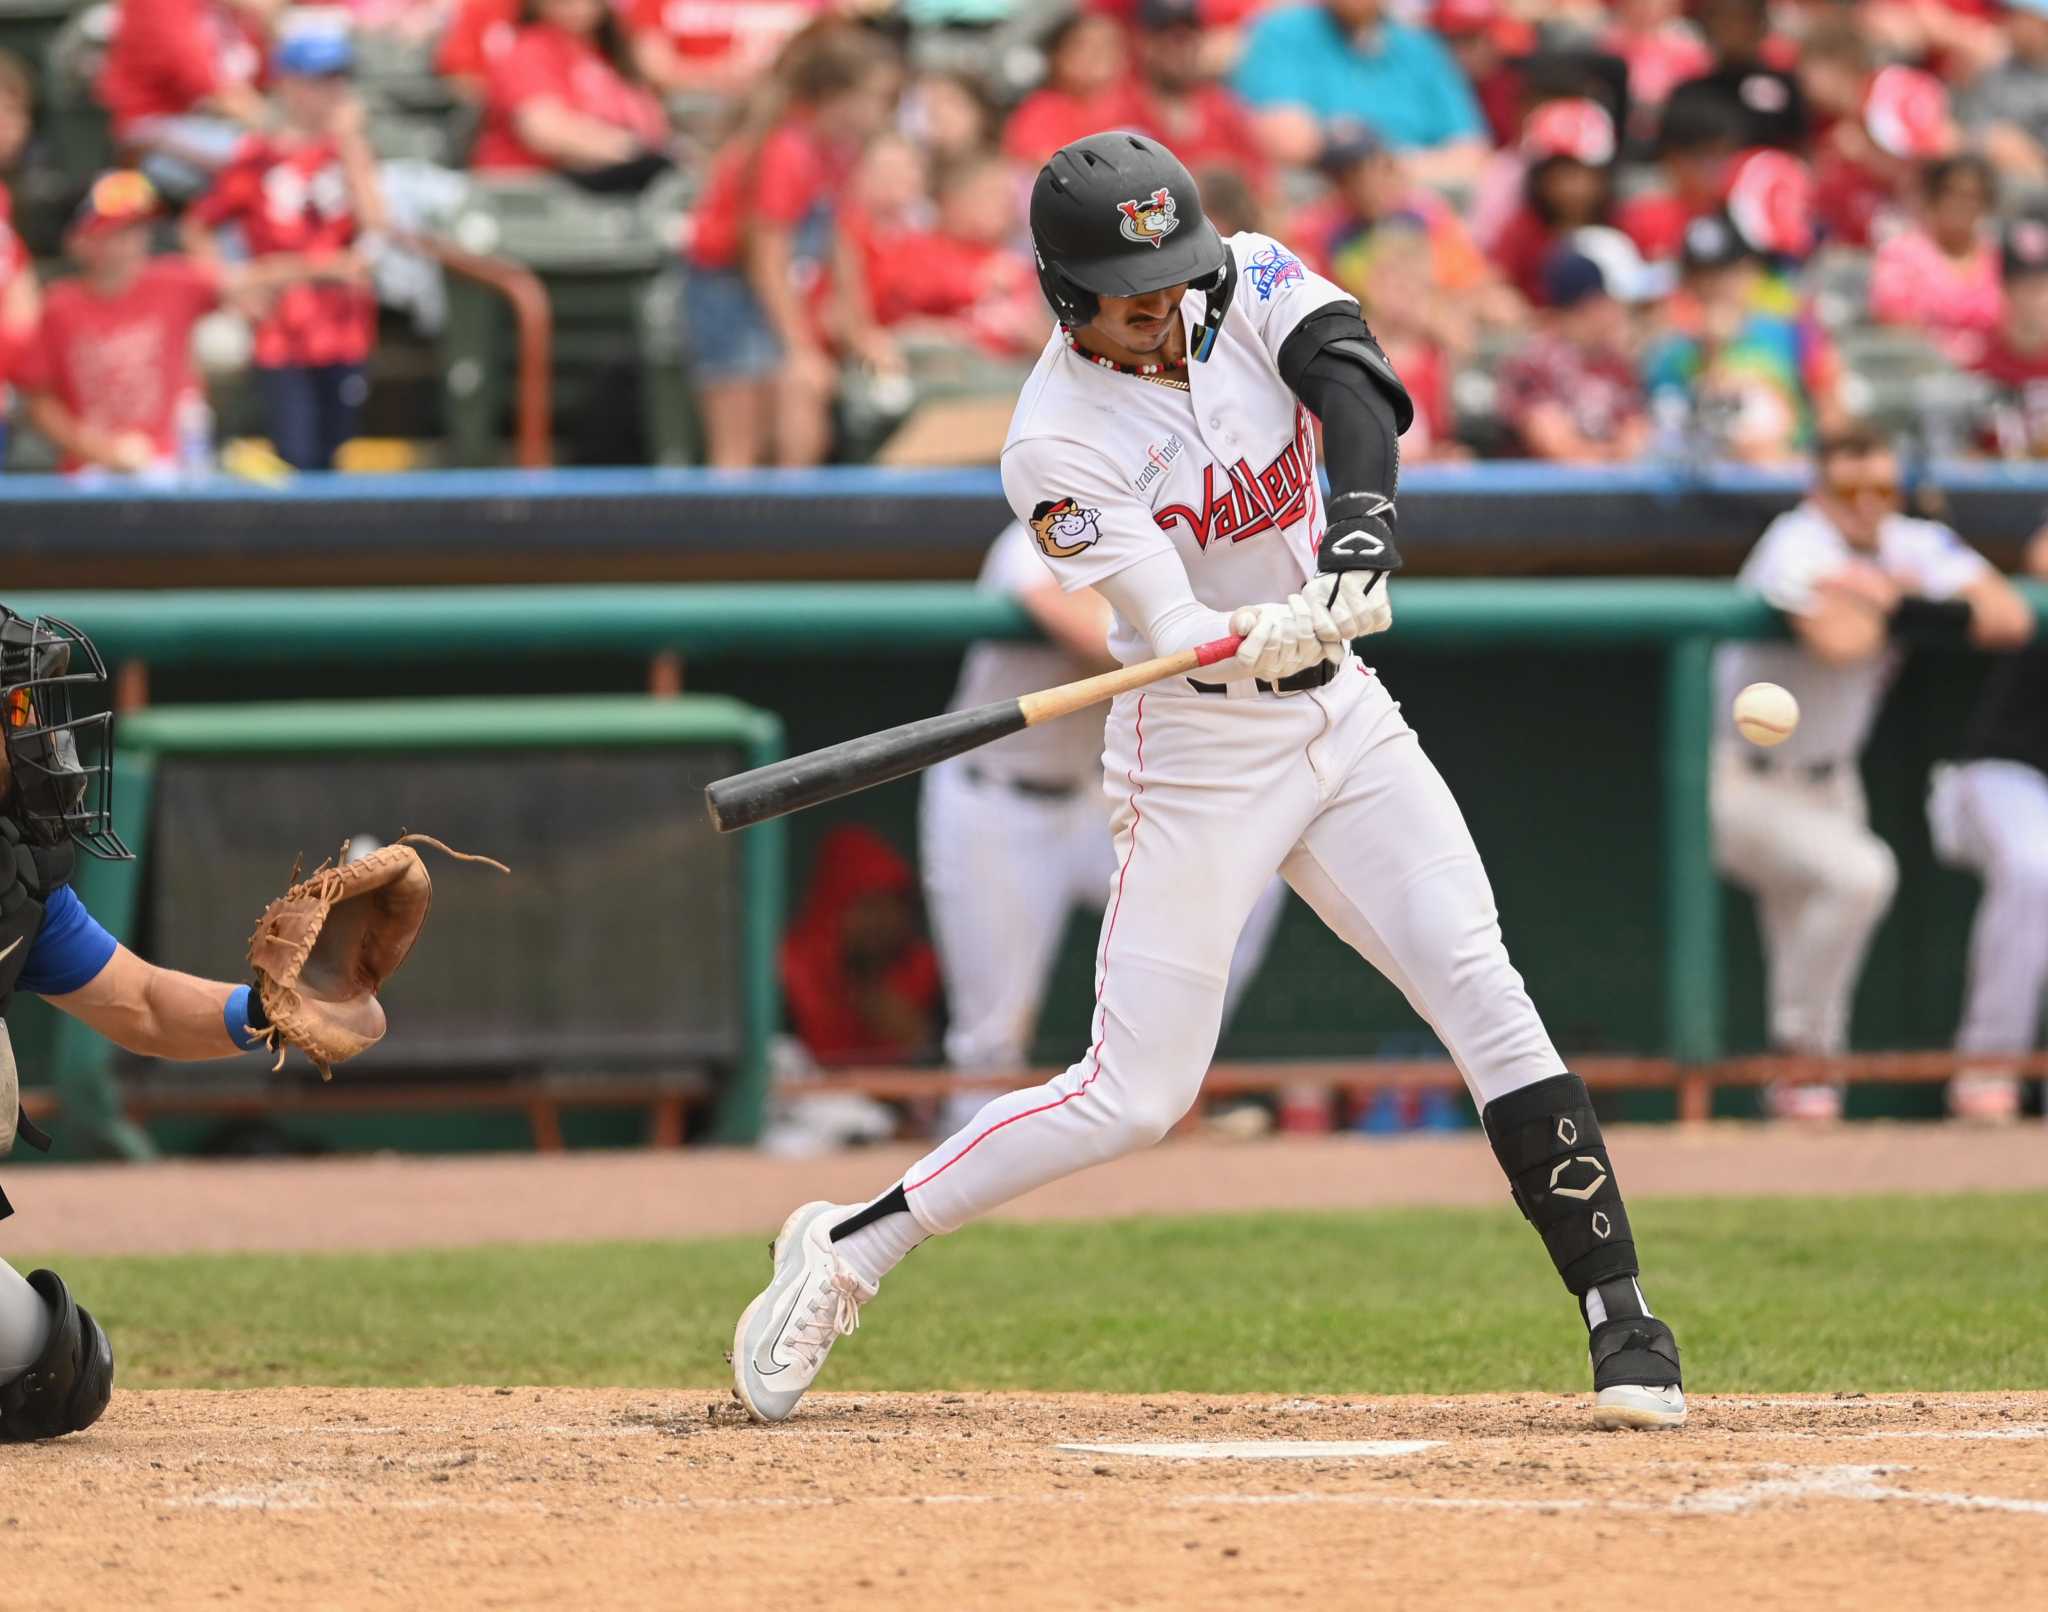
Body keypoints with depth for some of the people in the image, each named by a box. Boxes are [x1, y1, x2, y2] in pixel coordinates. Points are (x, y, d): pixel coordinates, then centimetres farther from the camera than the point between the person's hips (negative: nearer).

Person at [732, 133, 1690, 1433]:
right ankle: (849, 1249, 8)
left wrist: (1364, 522, -38)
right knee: (1134, 1096, -6)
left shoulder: (1246, 282, -3)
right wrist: (1304, 624, -47)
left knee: (1485, 997, -9)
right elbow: (1183, 632, -26)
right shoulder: (1061, 445, -18)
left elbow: (1351, 373, -21)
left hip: (1342, 718, 5)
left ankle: (1623, 1325, -9)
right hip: (1200, 753, -5)